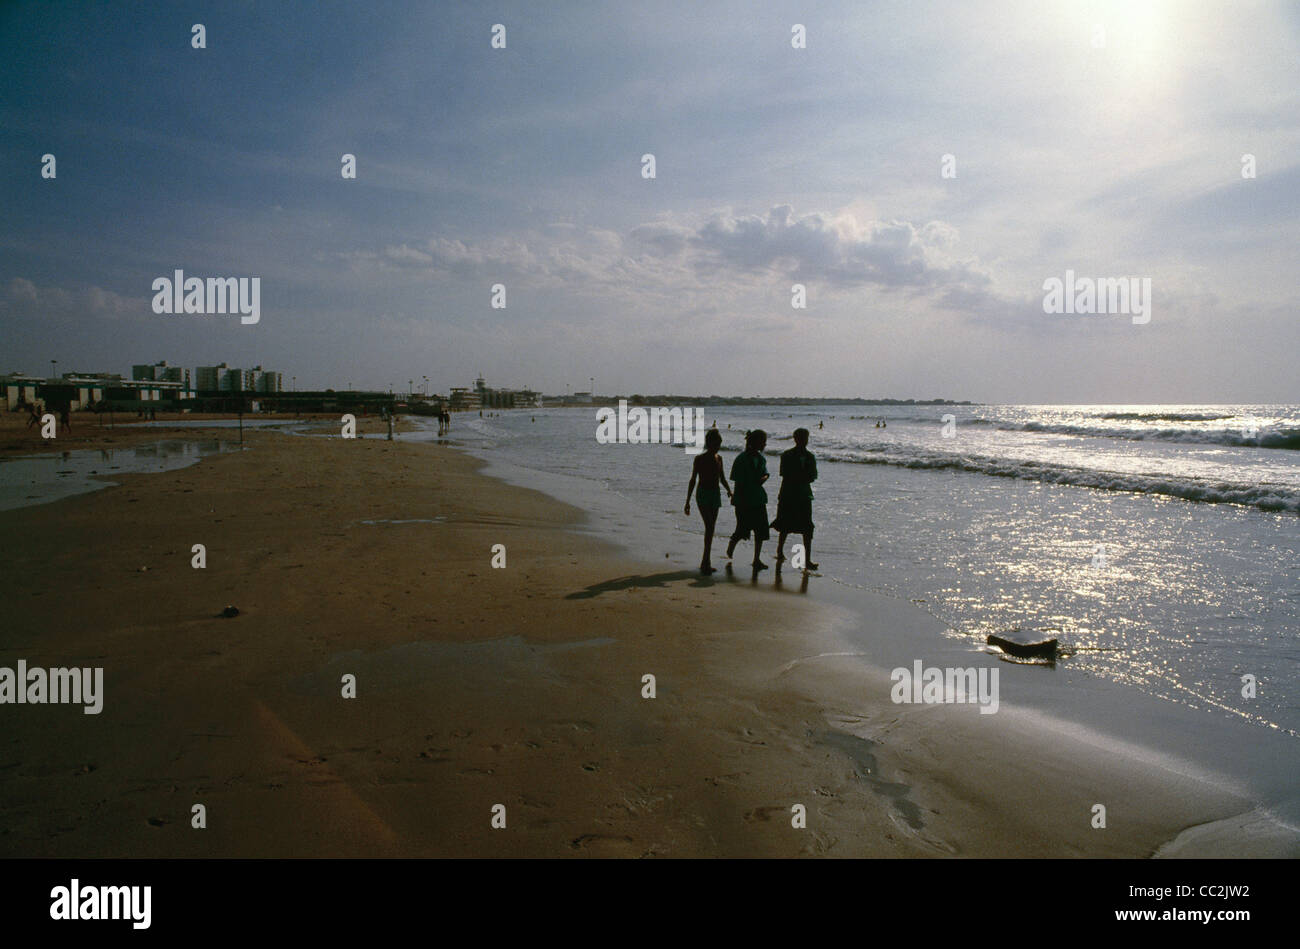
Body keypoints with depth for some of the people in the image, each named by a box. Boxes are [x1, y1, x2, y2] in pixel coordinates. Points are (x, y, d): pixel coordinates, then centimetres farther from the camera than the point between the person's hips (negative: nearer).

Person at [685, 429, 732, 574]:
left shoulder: (719, 458, 9)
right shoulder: (700, 459, -7)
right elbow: (693, 480, -4)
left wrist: (729, 491, -1)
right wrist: (688, 501, -6)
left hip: (715, 495, 6)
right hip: (703, 495, -6)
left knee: (711, 529, 8)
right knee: (709, 527, -16)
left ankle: (706, 563, 16)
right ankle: (706, 562, -15)